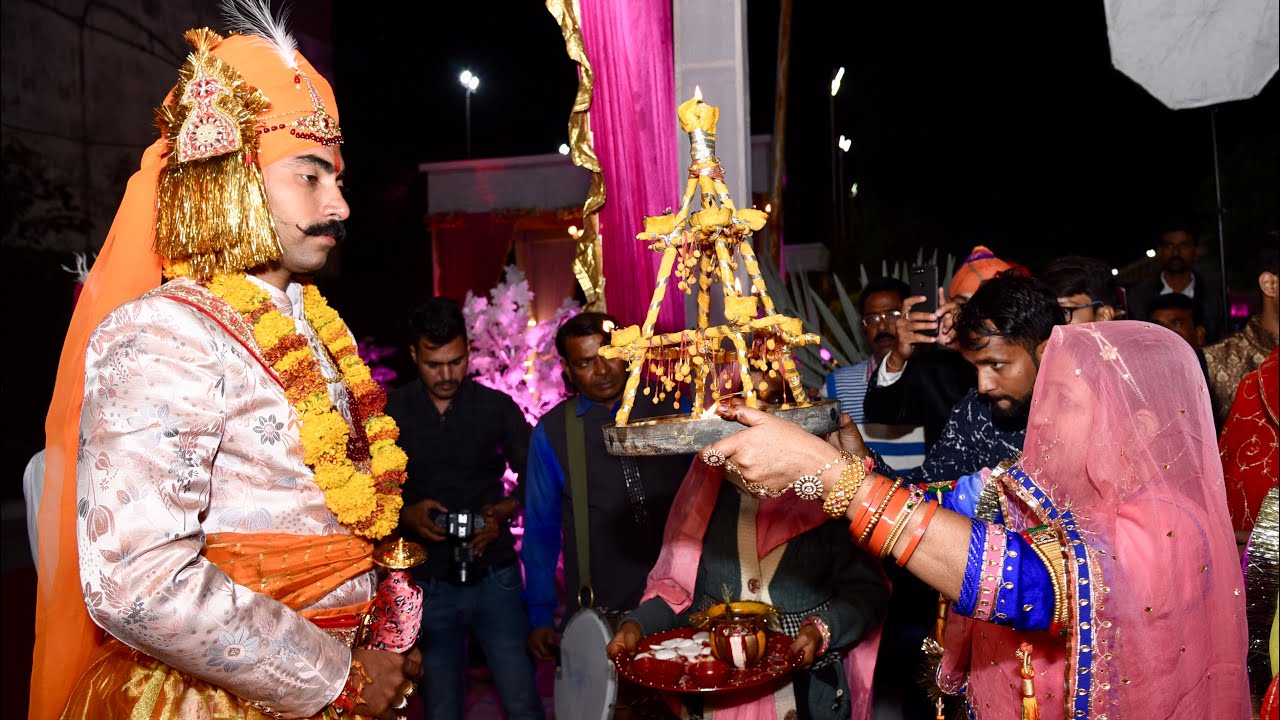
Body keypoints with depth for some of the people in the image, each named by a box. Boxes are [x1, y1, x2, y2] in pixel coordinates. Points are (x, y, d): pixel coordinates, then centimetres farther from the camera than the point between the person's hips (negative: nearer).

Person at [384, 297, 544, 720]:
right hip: (426, 585, 0)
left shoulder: (498, 408, 1)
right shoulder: (389, 413, 0)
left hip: (494, 578, 0)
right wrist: (405, 514, -14)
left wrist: (506, 509, -10)